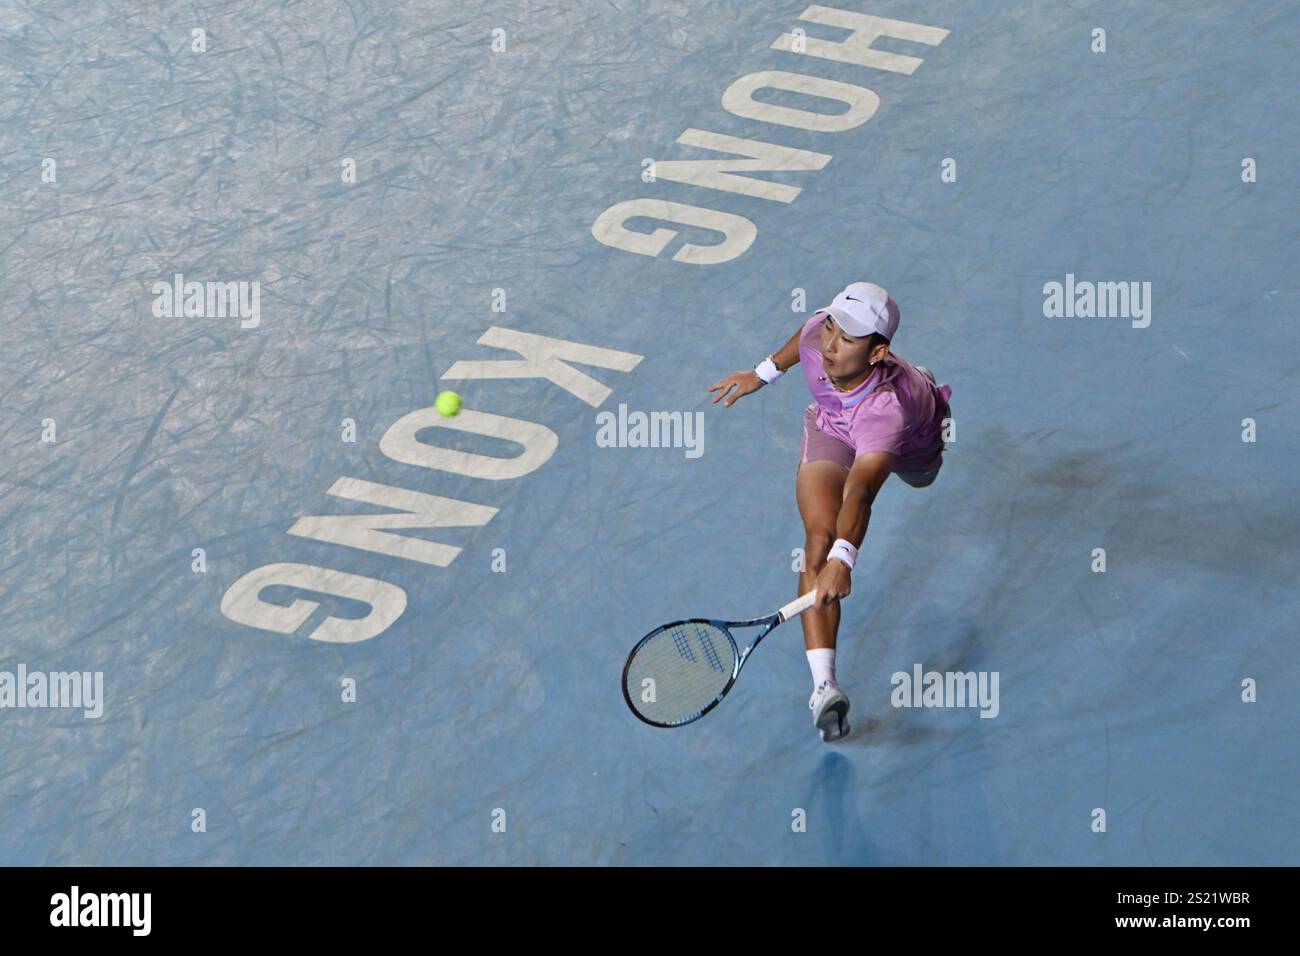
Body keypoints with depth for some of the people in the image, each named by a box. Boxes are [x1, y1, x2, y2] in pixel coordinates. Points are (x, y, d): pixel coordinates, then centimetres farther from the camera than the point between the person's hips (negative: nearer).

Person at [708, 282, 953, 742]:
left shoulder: (889, 407, -51)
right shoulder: (818, 331, -38)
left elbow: (861, 491, -64)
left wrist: (844, 558, -78)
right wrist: (766, 371, 5)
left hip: (910, 439, -2)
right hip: (831, 430, 2)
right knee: (820, 538, -24)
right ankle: (823, 685, -30)